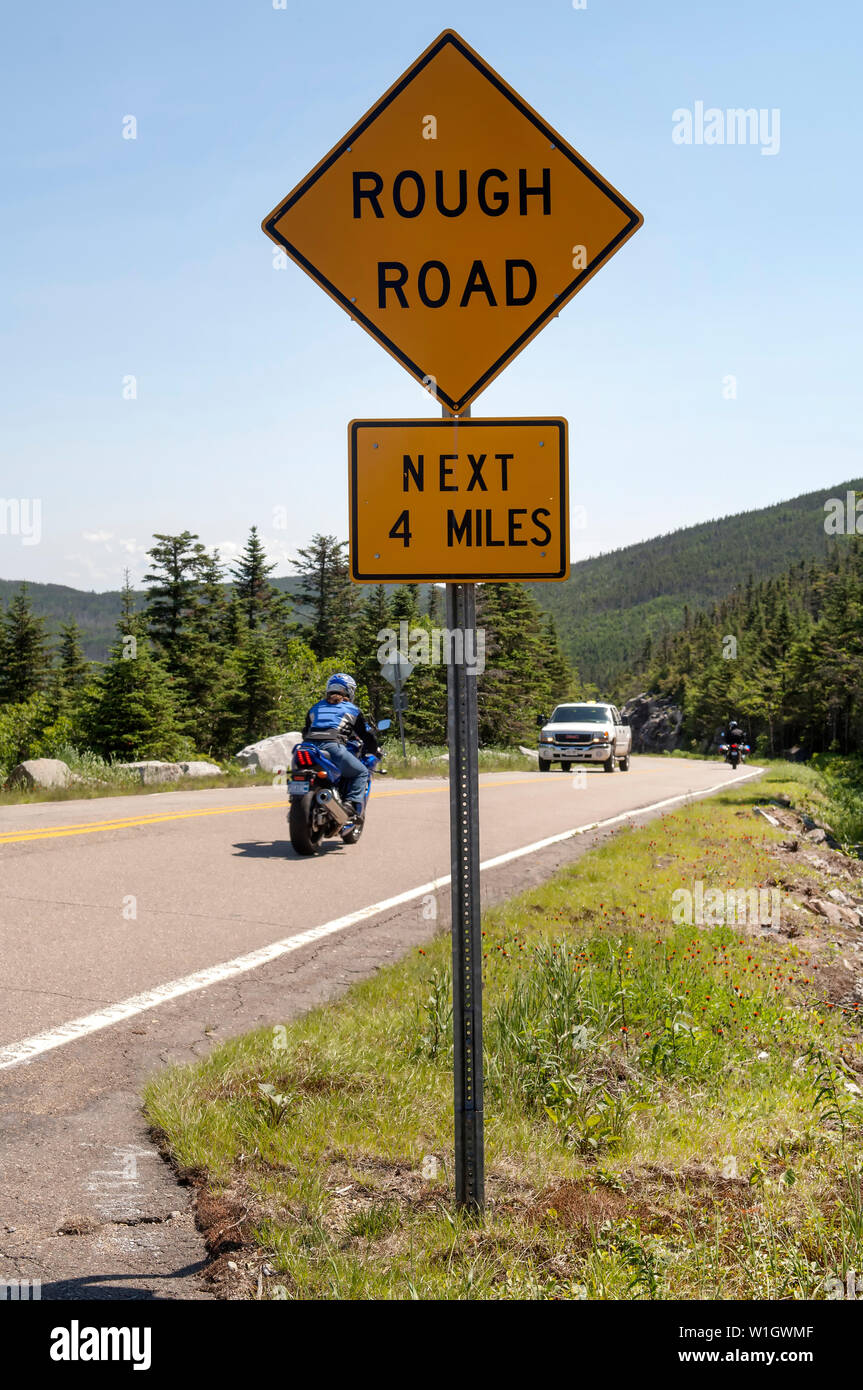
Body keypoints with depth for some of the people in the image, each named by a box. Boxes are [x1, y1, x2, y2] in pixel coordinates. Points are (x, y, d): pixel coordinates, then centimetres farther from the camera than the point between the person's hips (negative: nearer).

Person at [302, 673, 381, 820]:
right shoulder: (352, 709, 20)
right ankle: (354, 805, -9)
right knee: (361, 772, 12)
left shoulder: (315, 708, 32)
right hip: (333, 746, -5)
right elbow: (367, 734, 23)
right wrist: (374, 750, 43)